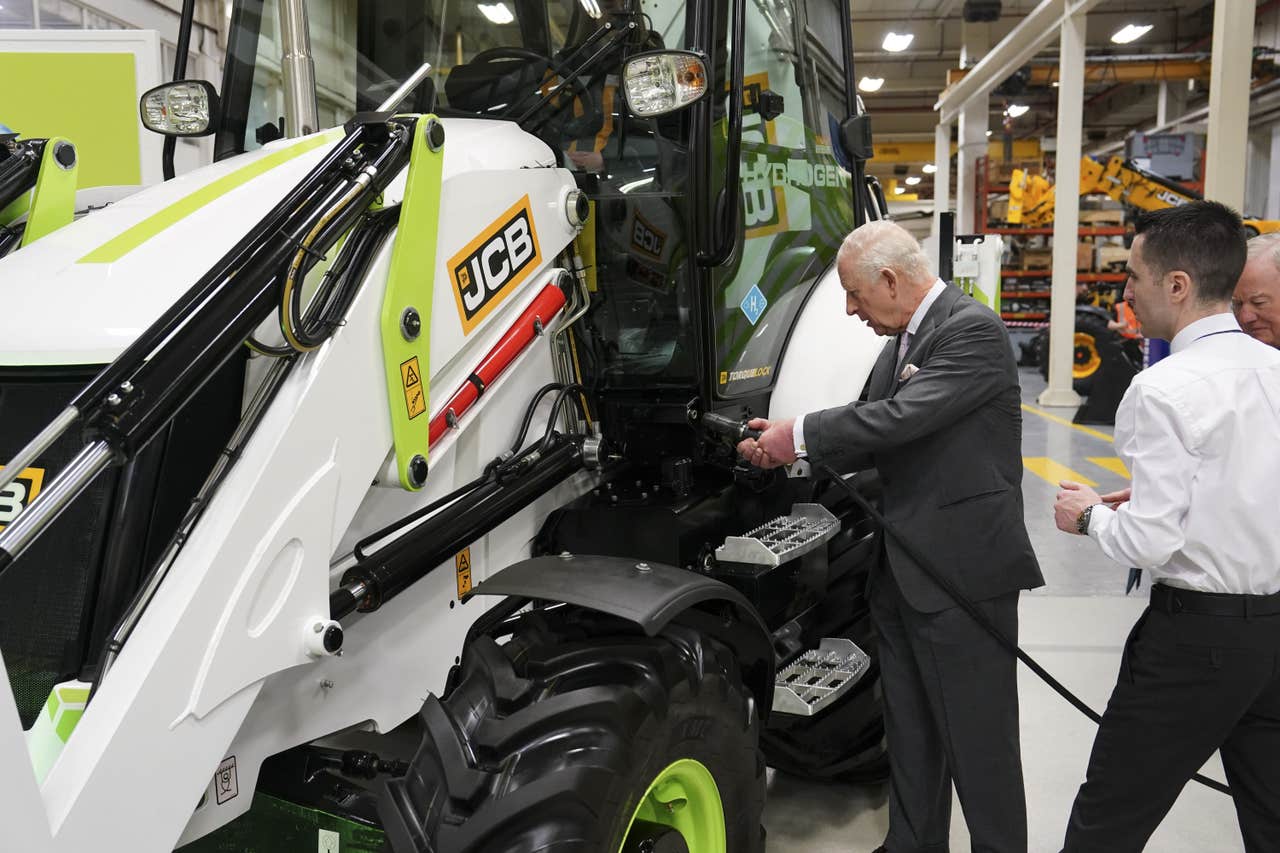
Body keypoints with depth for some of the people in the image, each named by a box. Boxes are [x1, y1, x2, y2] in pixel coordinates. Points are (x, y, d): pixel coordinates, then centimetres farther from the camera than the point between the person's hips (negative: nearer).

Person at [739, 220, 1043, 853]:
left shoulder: (974, 331, -15)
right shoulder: (901, 341, 12)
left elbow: (901, 417, -26)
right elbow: (874, 438, 12)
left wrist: (801, 433, -16)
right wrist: (785, 446, 0)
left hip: (964, 572, -9)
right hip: (903, 573, 9)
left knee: (978, 742, 5)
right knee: (910, 733, 21)